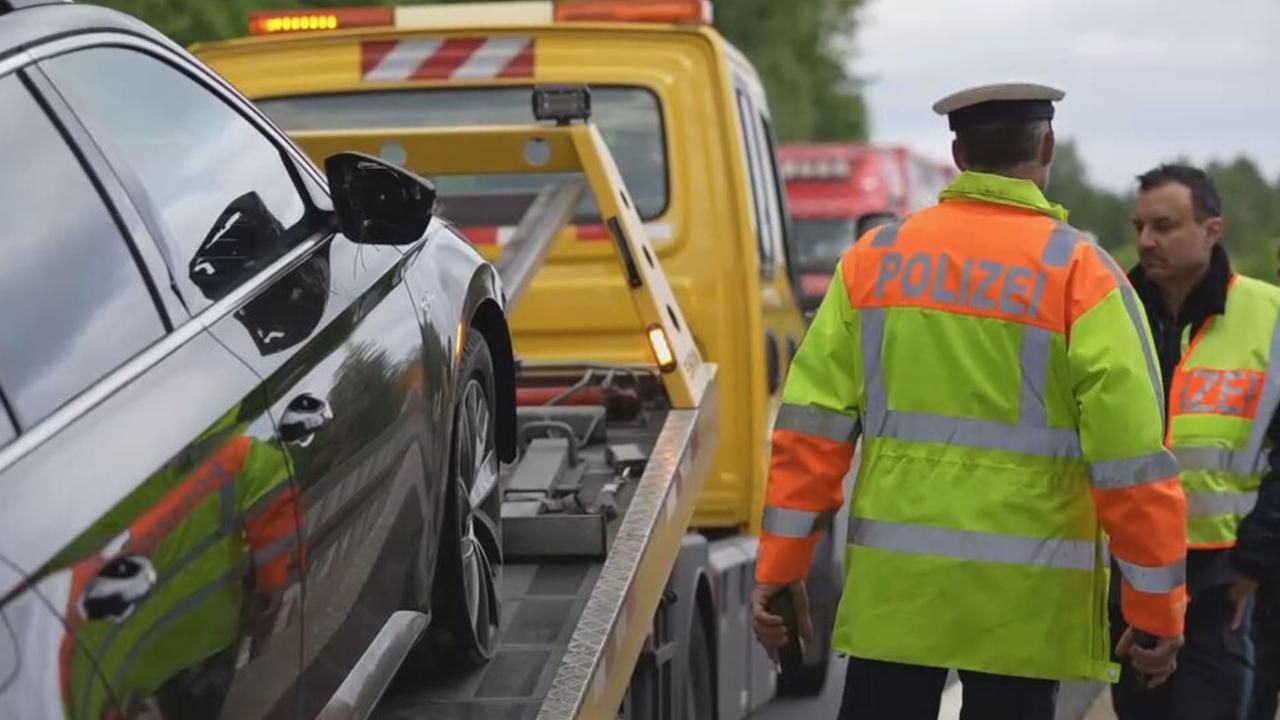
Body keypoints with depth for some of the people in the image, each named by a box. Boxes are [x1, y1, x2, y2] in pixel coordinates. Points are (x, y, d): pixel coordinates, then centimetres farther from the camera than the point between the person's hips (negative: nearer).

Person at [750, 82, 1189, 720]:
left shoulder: (874, 257, 4)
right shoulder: (1079, 273, -7)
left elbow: (812, 425, 1)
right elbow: (1130, 461, -9)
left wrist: (780, 566, 6)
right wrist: (1158, 607, -2)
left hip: (895, 578, 3)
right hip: (1023, 594, -3)